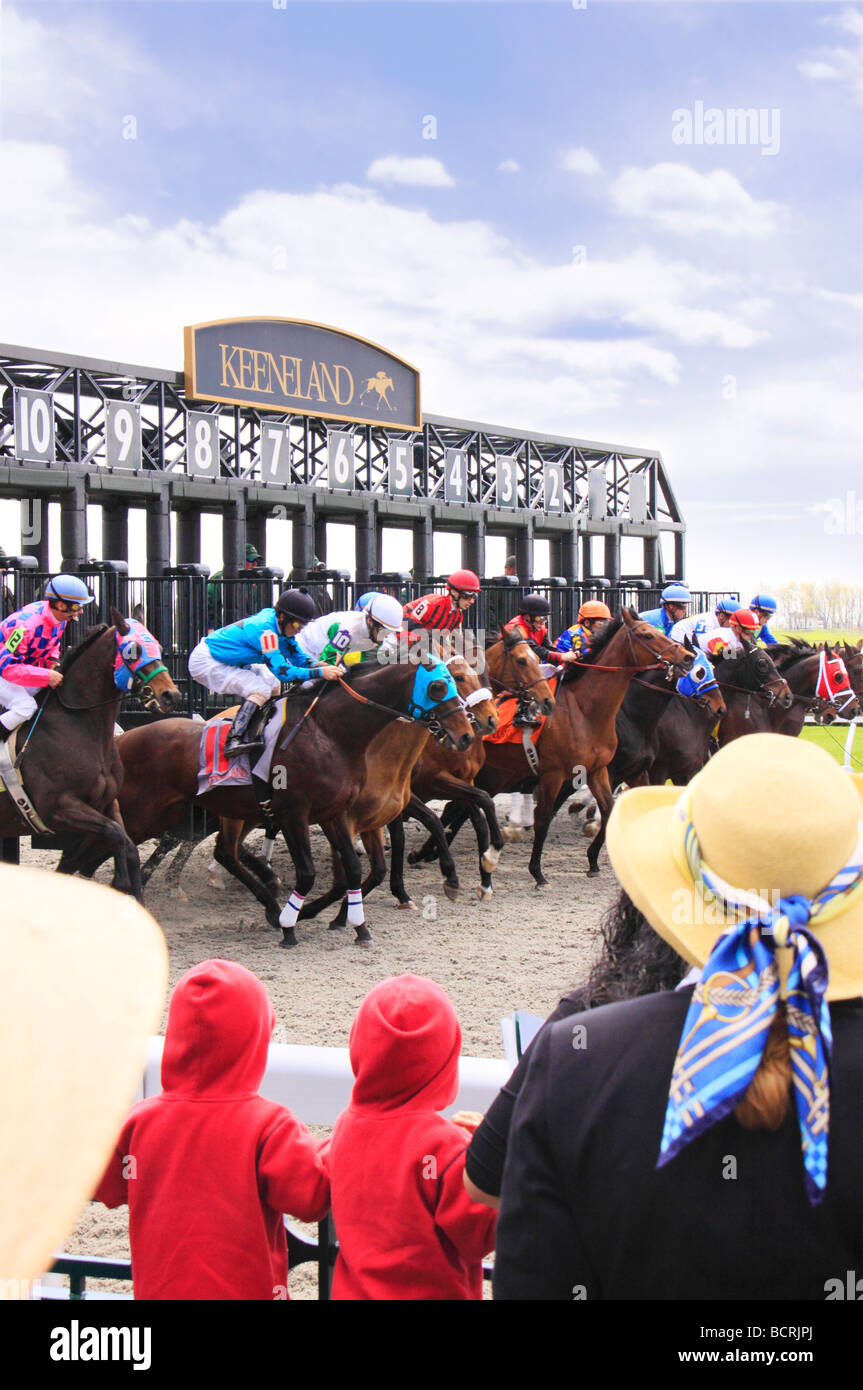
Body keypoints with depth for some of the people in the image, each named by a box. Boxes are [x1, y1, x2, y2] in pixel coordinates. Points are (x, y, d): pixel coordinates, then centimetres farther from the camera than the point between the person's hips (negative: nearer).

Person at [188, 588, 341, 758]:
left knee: (272, 684, 11)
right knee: (260, 690, -21)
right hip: (205, 662, -10)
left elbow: (297, 657, 4)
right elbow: (281, 670, -32)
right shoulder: (264, 630, -30)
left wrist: (320, 665, -16)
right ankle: (233, 740, -24)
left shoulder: (282, 627, -3)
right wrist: (320, 673, -36)